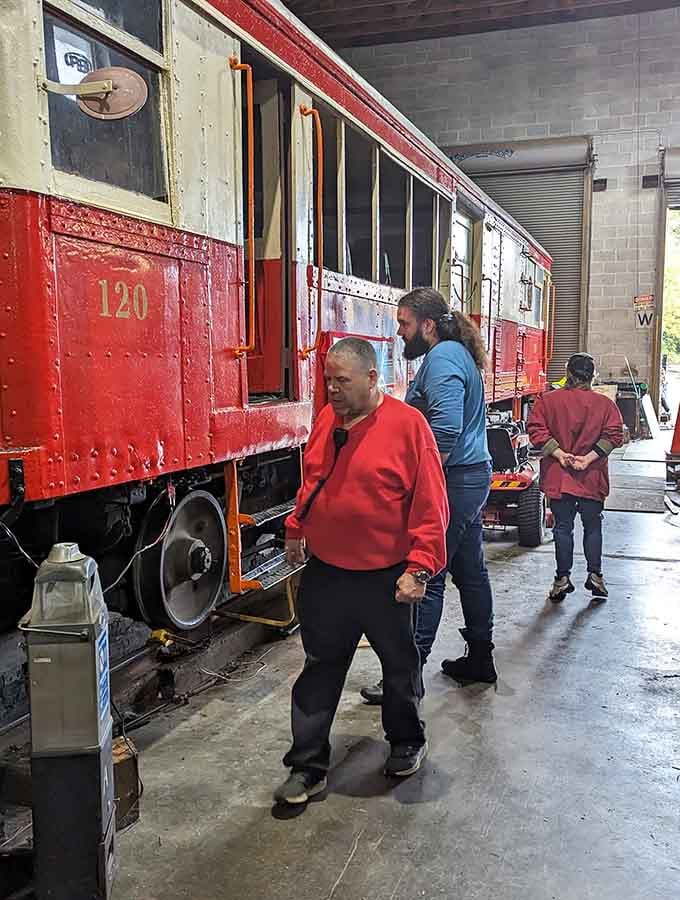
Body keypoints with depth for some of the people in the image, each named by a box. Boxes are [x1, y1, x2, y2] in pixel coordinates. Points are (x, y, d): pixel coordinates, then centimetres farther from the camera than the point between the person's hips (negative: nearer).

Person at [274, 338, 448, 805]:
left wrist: (419, 569, -19)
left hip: (385, 577, -4)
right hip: (325, 573, 4)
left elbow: (431, 505, -16)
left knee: (400, 664, 17)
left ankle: (407, 742, 41)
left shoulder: (408, 424, -15)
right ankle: (308, 766, 23)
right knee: (320, 669, 11)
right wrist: (296, 530, 17)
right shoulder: (326, 419, 3)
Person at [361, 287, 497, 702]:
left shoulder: (442, 359, -16)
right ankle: (480, 659, 30)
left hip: (454, 481, -11)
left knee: (426, 577, -5)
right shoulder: (459, 354, 16)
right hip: (475, 473, 11)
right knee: (471, 571, 17)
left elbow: (445, 430, -27)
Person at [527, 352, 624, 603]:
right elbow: (613, 434, -9)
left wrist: (560, 454, -12)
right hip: (593, 478, 0)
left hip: (558, 476, 0)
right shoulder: (605, 404, 0)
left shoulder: (547, 400, -1)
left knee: (563, 527, 7)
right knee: (593, 526, 14)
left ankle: (563, 578, 7)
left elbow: (536, 430, -11)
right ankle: (595, 575, 12)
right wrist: (589, 458, -12)